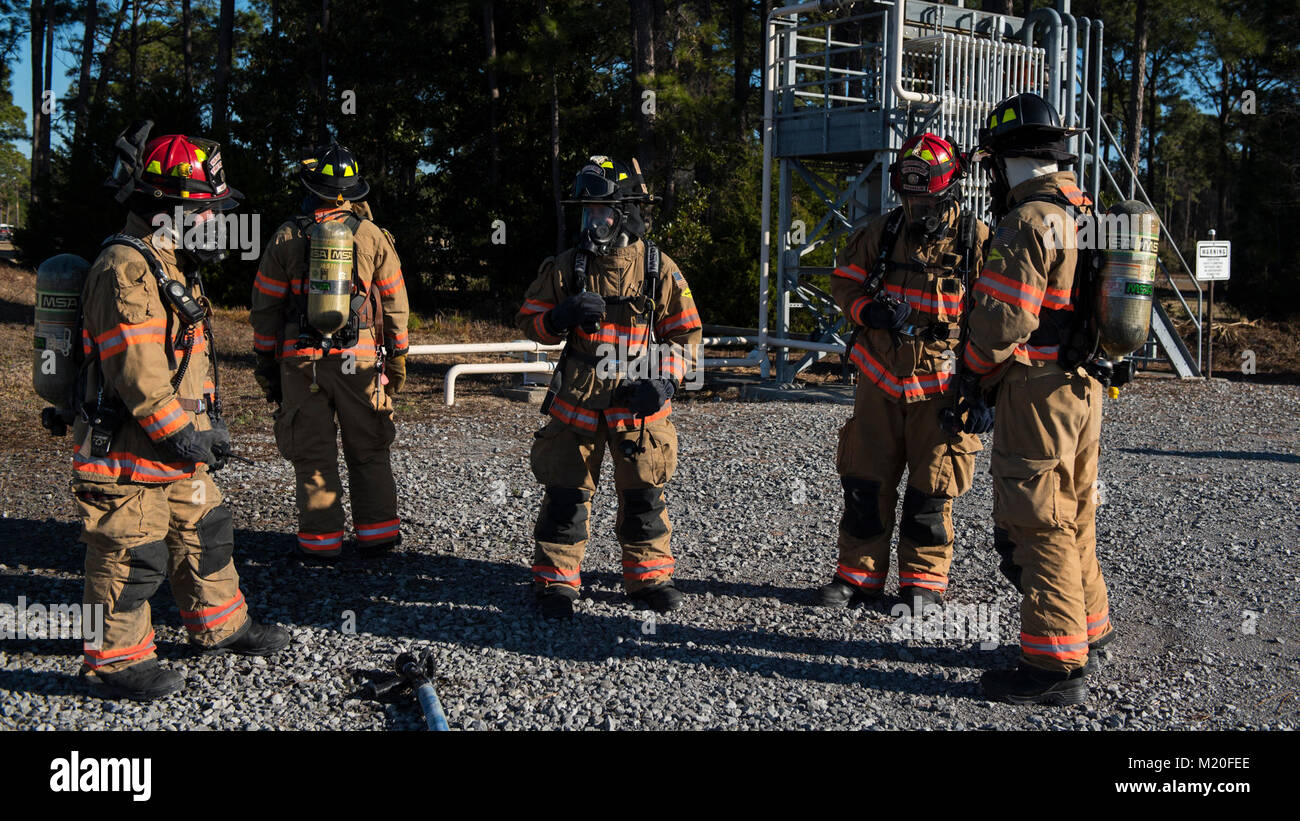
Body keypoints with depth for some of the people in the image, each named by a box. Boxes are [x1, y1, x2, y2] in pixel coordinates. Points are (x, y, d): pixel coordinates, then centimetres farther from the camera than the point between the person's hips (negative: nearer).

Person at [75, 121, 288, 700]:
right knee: (130, 557, 1)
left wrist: (212, 423, 18)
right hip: (128, 454, -10)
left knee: (204, 535, 19)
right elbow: (137, 370, -25)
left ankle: (220, 625, 35)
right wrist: (180, 432, -21)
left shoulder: (172, 267, 15)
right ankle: (116, 659, 15)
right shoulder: (125, 270, -19)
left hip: (177, 452, 10)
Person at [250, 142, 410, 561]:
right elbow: (395, 302, 4)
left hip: (302, 361, -1)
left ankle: (321, 541, 10)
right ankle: (377, 534, 15)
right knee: (368, 449, 12)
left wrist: (265, 361, 11)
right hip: (361, 360, 1)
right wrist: (398, 356, 12)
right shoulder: (372, 236, 2)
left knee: (313, 453, 7)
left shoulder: (287, 237, 0)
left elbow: (266, 306, 3)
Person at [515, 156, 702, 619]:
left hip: (639, 404, 0)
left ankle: (648, 577, 25)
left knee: (643, 495, 9)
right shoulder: (565, 268, 1)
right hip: (576, 403, 0)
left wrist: (666, 380, -11)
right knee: (566, 493, 2)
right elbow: (529, 321, 6)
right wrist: (561, 317, -16)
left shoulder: (659, 269, -1)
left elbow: (686, 333, 4)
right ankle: (555, 582, 16)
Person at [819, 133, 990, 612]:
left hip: (940, 387, -3)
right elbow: (843, 283, 12)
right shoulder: (880, 234, 3)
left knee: (931, 491, 4)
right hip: (880, 380, 3)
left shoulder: (978, 241, -4)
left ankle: (923, 582, 20)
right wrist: (871, 312, -10)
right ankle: (858, 574, 20)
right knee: (865, 481, 7)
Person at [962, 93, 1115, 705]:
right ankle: (1089, 625, 34)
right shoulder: (1087, 215, 12)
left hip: (1037, 391, -9)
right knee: (1073, 513, 20)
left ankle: (1057, 665, 0)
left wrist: (974, 372, -4)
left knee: (1038, 523, -4)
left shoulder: (1029, 223, -17)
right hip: (1085, 384, 9)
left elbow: (1003, 318, -21)